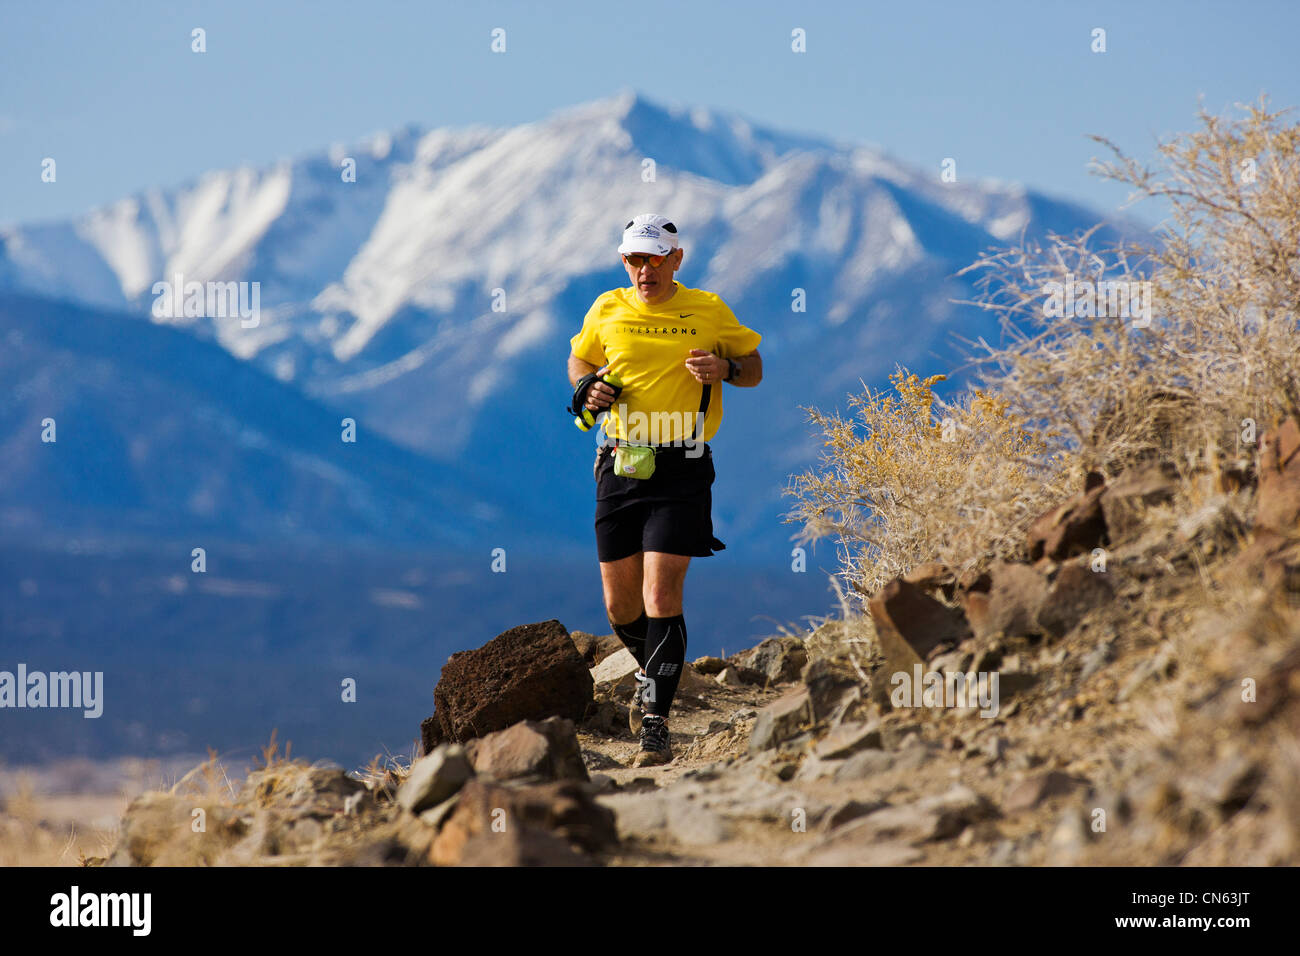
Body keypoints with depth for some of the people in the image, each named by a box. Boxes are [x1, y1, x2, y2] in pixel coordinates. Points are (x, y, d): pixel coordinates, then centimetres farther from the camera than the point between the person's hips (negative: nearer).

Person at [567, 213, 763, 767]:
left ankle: (655, 722, -11)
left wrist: (726, 369, -12)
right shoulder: (606, 311, 6)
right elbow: (579, 361, 22)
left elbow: (754, 368, 11)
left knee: (661, 593, -14)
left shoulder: (708, 312, 0)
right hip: (620, 466, 3)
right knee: (619, 605, 7)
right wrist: (586, 388, -1)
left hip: (682, 471, -3)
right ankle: (650, 669, 39)